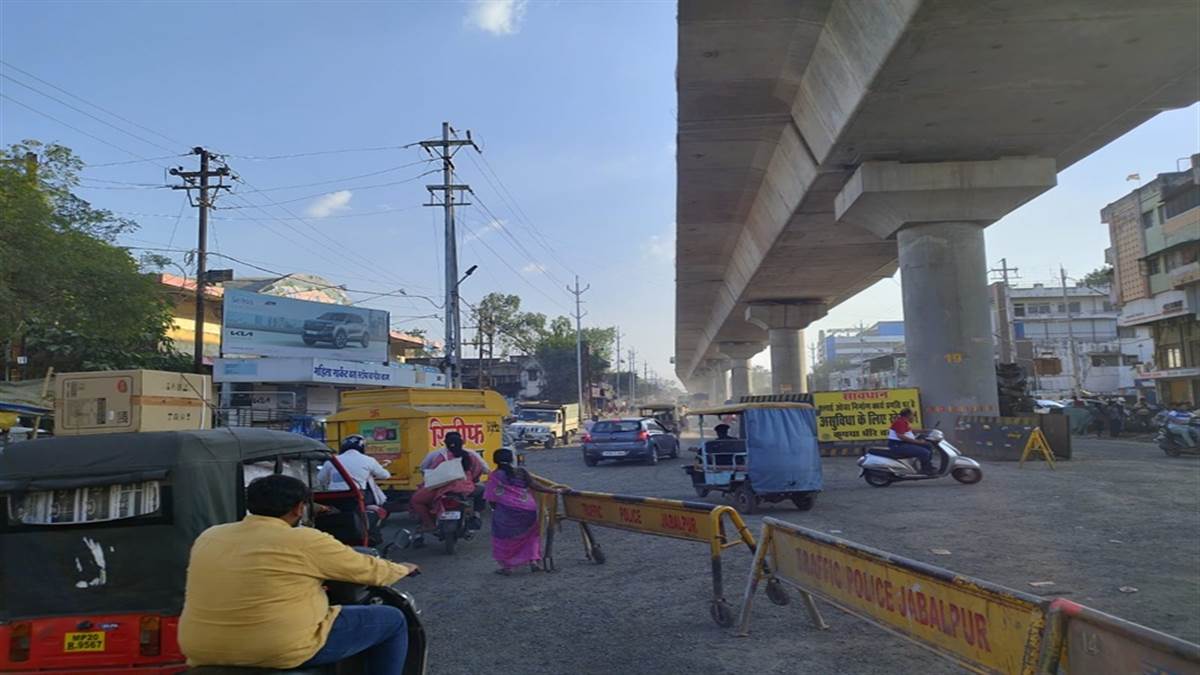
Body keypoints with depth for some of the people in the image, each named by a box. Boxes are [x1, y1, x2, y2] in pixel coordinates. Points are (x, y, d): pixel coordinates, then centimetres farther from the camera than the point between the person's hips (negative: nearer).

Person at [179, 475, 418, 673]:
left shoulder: (208, 537, 5)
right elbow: (369, 570, 0)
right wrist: (401, 569, 21)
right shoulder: (306, 541, -12)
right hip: (284, 651, -7)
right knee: (393, 620, 7)